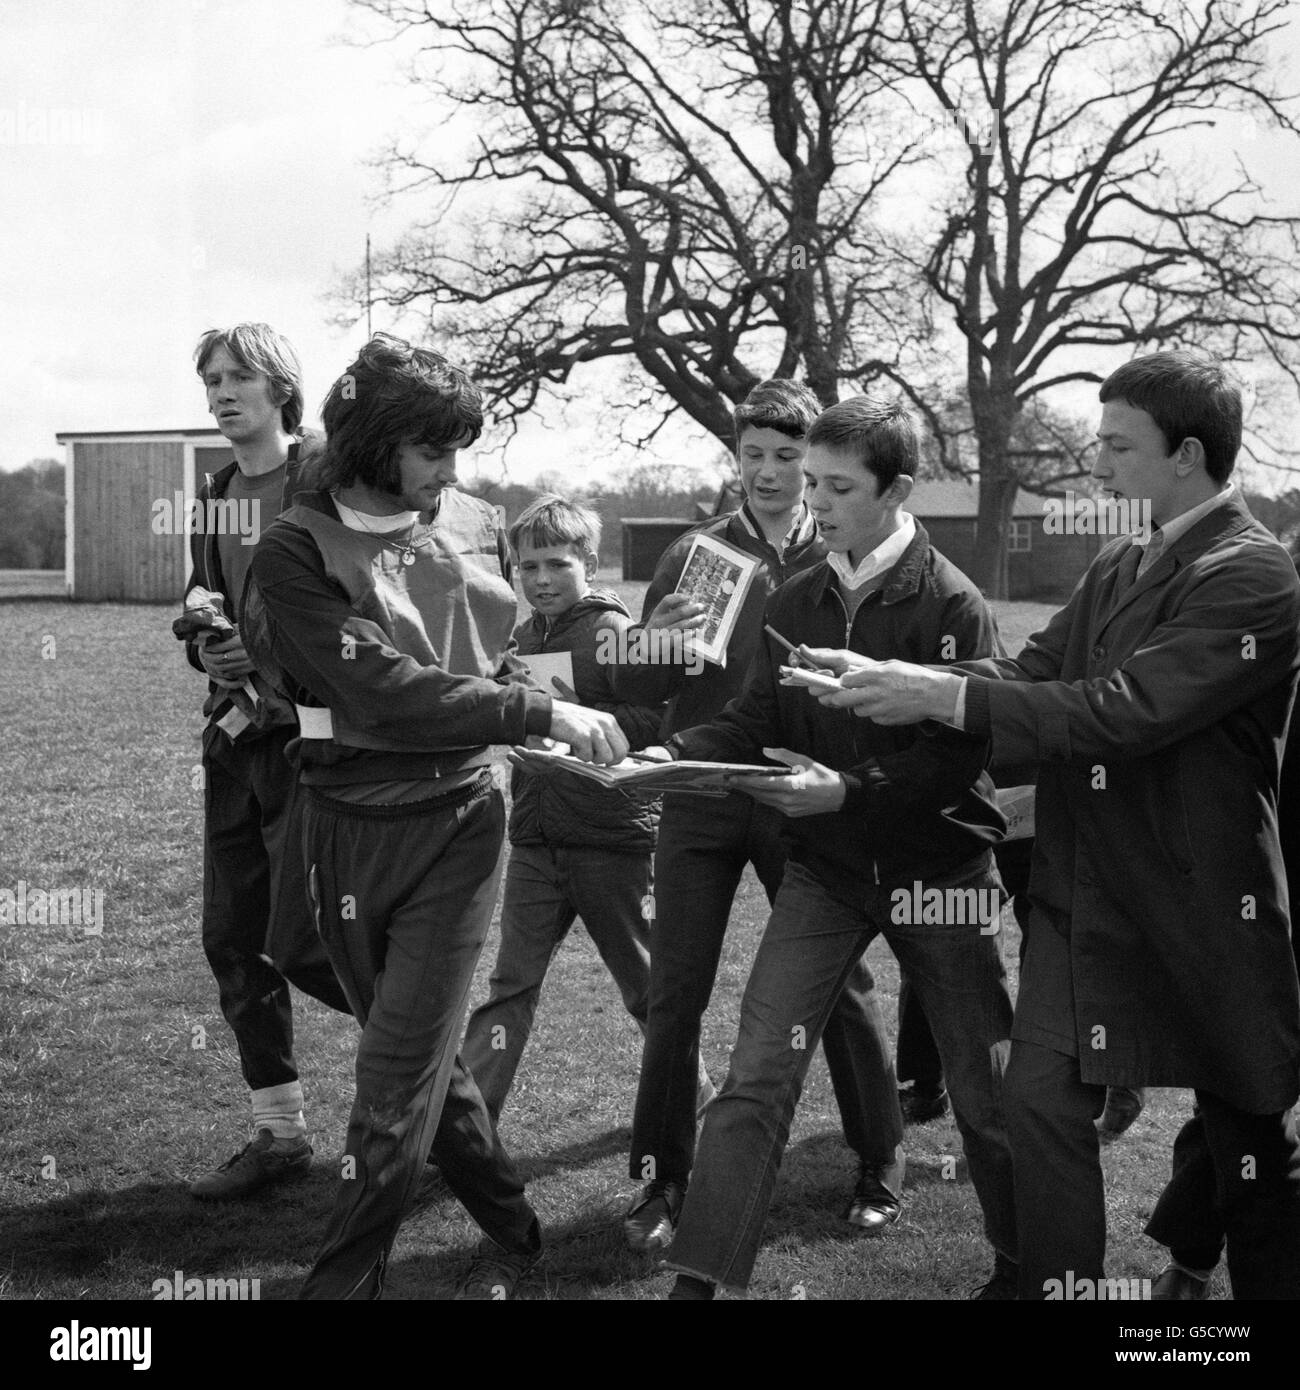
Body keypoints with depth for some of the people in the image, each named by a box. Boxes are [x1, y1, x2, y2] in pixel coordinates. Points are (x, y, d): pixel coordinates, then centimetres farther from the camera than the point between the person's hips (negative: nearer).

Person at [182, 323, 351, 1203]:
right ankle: (280, 1135, 22)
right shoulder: (217, 496, 14)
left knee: (302, 943, -9)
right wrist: (206, 638, -1)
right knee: (232, 940, 9)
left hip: (311, 733, -7)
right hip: (235, 735, 7)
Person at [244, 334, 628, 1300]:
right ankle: (514, 1236, 35)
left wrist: (553, 731, -5)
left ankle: (347, 1277, 10)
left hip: (459, 820, 0)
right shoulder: (298, 551, -10)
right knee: (423, 1062, 14)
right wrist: (540, 712, -21)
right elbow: (383, 691, -20)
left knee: (398, 1079, -4)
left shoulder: (476, 525, 2)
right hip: (354, 828, 0)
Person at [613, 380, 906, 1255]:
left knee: (841, 983, 7)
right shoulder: (693, 554, 4)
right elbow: (636, 691, 0)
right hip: (702, 797, 1)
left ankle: (881, 1167, 23)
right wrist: (655, 643, -21)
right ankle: (662, 1182, 14)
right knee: (677, 992, 2)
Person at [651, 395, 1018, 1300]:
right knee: (758, 1077, -6)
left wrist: (848, 789, -30)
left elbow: (959, 754, -18)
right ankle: (699, 1278, -1)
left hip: (937, 866, -3)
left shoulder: (950, 602, -13)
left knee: (985, 1093, 10)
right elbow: (754, 724, 2)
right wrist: (672, 755, -16)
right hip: (826, 868, 3)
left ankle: (1024, 1264, 33)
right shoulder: (795, 604, 3)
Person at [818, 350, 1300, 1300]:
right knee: (1044, 1101, -1)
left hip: (1201, 901, -6)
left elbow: (1125, 712, -25)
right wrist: (901, 687, -12)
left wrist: (947, 696, -26)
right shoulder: (1117, 570, 10)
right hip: (1083, 892, 6)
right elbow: (1034, 674, 4)